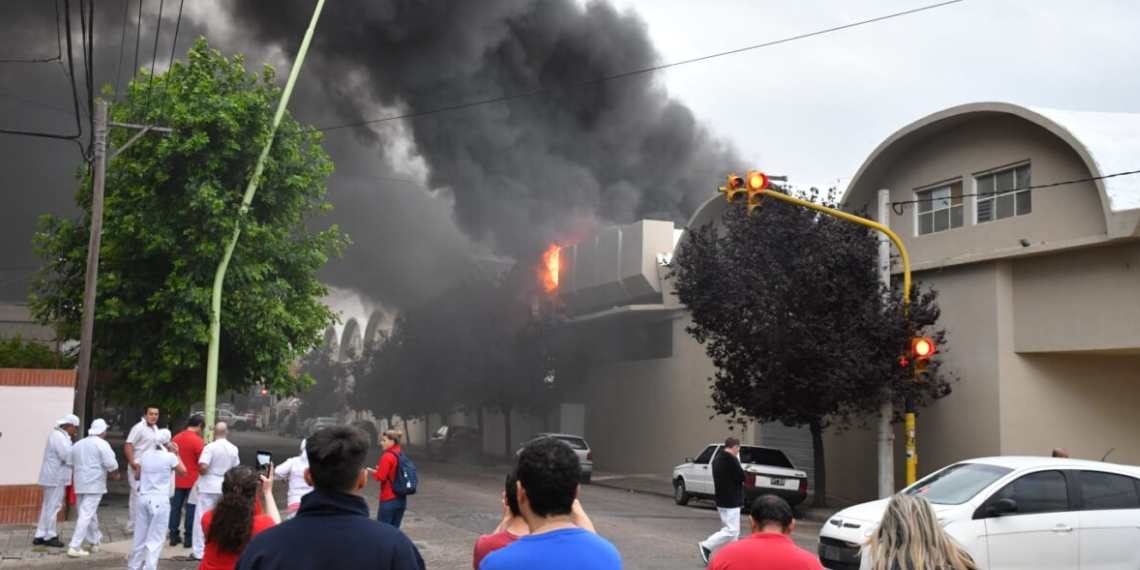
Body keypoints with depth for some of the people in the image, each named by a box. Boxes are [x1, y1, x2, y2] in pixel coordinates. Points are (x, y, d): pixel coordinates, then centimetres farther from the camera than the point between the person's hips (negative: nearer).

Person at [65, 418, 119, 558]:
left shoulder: (78, 444, 12)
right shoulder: (102, 444, -8)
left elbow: (70, 463, 20)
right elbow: (111, 464, -14)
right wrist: (115, 474, 5)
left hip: (80, 484, 7)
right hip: (94, 484, -7)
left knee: (90, 514, 19)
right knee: (86, 515, -8)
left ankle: (94, 542, 30)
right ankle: (74, 547, -12)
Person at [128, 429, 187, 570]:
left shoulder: (145, 454, 5)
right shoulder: (170, 457, -9)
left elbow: (137, 476, 16)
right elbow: (183, 472, 6)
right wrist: (176, 454, 10)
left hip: (144, 498, 5)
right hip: (160, 500, -5)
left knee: (140, 536, 16)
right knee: (155, 539, 0)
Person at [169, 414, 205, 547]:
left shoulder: (176, 438, 3)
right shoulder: (197, 440, -15)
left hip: (178, 480, 5)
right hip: (192, 480, -5)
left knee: (175, 508, 11)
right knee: (191, 509, 3)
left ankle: (174, 537, 14)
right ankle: (189, 538, 6)